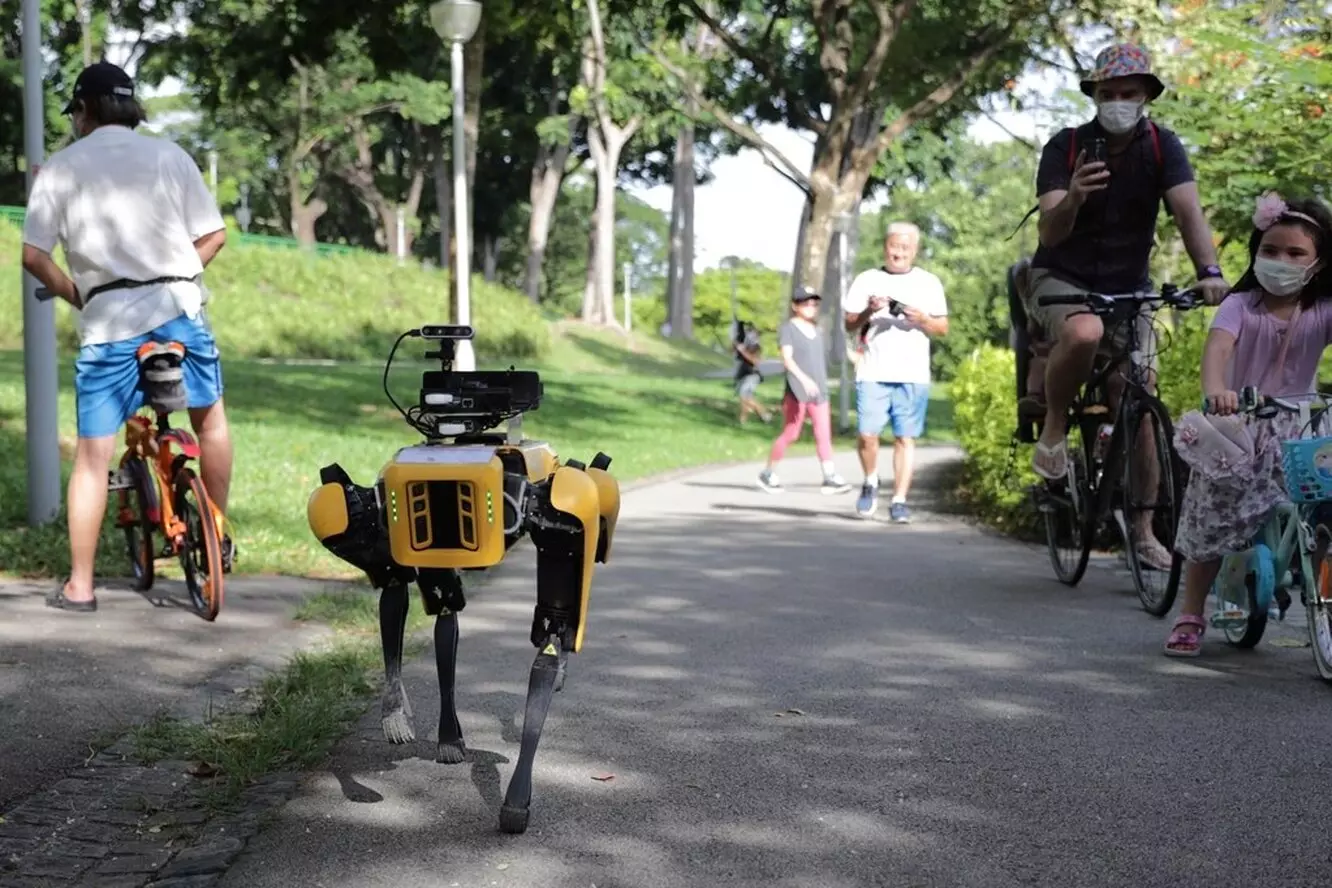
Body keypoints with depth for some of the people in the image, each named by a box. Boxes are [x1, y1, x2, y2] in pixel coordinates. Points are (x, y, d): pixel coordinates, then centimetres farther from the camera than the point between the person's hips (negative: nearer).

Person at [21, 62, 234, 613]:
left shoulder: (62, 168, 3)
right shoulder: (169, 156, 7)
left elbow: (34, 256, -3)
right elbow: (213, 235, 4)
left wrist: (76, 295, 12)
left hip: (108, 322, -1)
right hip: (179, 308, 1)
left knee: (93, 453, 4)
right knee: (210, 420, 23)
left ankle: (79, 585, 6)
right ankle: (219, 538, 30)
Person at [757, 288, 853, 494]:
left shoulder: (817, 331, 17)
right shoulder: (788, 329, -4)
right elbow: (787, 358, -16)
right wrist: (804, 379, -29)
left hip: (819, 391, 6)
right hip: (797, 391, -6)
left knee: (824, 434, -4)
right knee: (790, 435, 0)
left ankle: (830, 477, -9)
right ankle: (768, 474, 14)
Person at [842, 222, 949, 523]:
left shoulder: (929, 283, 13)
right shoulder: (867, 280, 11)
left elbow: (943, 328, 11)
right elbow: (850, 325, 9)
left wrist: (922, 320, -8)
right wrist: (868, 312, -10)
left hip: (913, 374, 0)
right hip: (873, 372, 0)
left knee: (905, 437, -4)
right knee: (867, 434, -9)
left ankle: (899, 501, 0)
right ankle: (870, 483, 17)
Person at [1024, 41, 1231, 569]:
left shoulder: (1162, 147, -8)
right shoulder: (1065, 148, -13)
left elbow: (1188, 210, -22)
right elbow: (1050, 234, -22)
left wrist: (1209, 272, -40)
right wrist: (1073, 198, -45)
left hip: (1128, 288, 3)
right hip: (1061, 281, -2)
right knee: (1084, 333, -38)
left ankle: (1143, 531, 7)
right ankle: (1053, 431, -13)